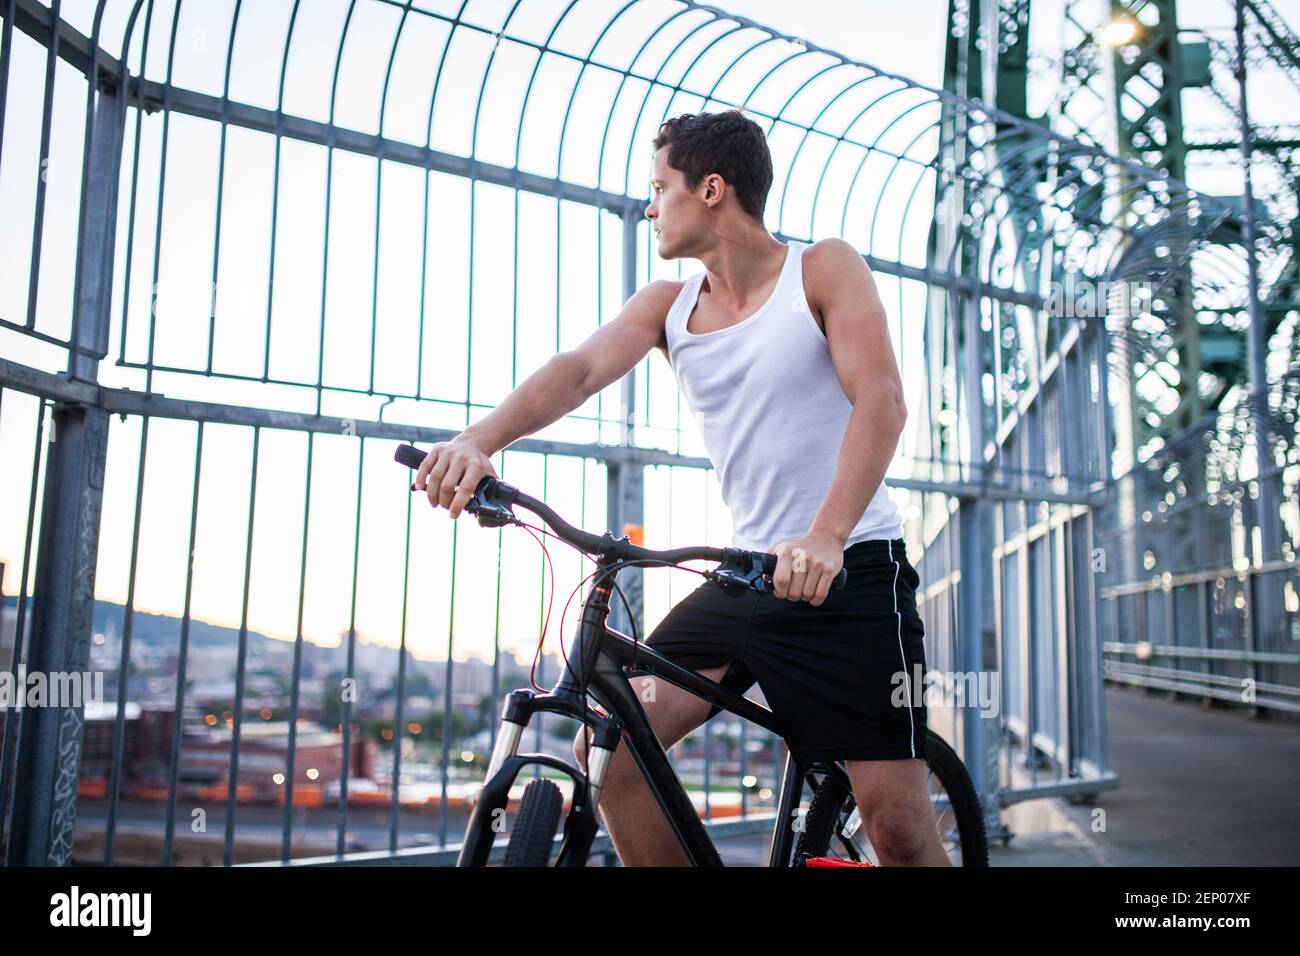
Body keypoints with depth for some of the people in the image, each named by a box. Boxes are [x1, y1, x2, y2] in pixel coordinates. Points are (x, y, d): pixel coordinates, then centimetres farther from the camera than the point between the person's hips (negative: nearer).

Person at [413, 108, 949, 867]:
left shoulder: (823, 269, -4)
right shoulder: (668, 306, 9)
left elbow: (881, 399, -18)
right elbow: (581, 370, -9)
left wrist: (827, 536, -34)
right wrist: (478, 441, -30)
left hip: (850, 572, -5)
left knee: (897, 823, -8)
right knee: (609, 747, -7)